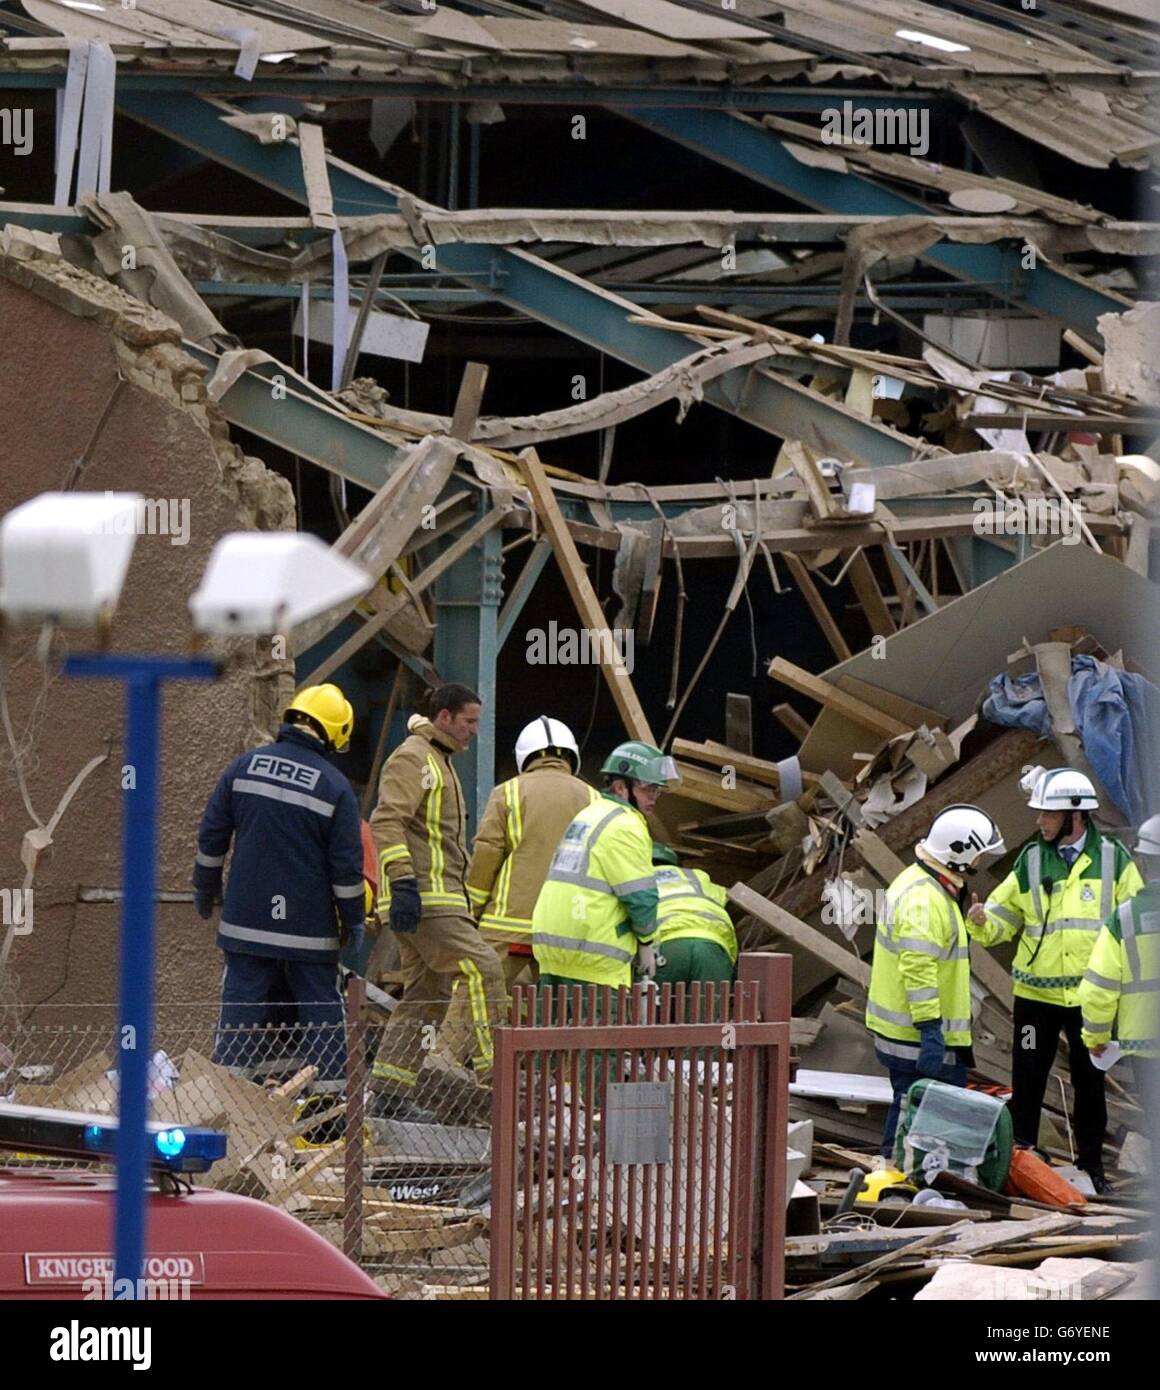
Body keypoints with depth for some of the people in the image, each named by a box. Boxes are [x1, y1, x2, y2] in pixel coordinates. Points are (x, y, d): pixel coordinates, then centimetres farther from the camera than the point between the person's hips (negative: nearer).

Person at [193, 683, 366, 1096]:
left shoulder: (244, 767, 2)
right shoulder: (335, 787, -7)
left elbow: (211, 837, 7)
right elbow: (347, 865, -5)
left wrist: (205, 889, 20)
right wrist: (354, 920, 6)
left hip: (247, 921, 2)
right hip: (309, 928, -2)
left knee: (242, 1006, 5)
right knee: (320, 1011, 6)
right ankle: (330, 1091, 5)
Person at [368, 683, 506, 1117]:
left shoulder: (439, 763, 27)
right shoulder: (413, 758, -7)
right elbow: (387, 821, -19)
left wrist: (465, 903, 30)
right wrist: (403, 883, -27)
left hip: (436, 897, 11)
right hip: (421, 898, -11)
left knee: (427, 993, 8)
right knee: (480, 968, -17)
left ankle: (390, 1089, 8)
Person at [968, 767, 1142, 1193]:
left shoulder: (1112, 859, 0)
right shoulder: (1031, 861, 3)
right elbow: (1005, 915, 6)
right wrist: (982, 922, -17)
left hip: (1092, 996, -1)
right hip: (1037, 993, 1)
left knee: (1090, 1081, 9)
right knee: (1028, 1078, 3)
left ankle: (1091, 1164, 19)